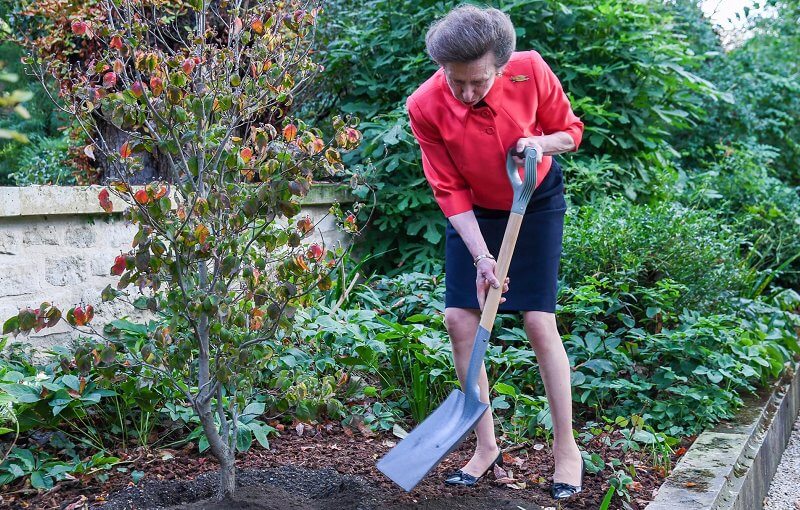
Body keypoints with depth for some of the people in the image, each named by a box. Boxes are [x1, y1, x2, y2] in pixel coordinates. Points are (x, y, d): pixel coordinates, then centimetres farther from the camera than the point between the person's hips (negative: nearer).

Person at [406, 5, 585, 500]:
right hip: (474, 212, 2)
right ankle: (487, 446, 10)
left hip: (536, 202, -1)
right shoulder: (425, 107, -25)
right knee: (459, 319, -5)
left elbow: (571, 129, -6)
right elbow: (450, 191, -18)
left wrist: (542, 143, -28)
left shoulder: (530, 70, -25)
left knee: (539, 321, -9)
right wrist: (481, 256, -25)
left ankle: (567, 447, 6)